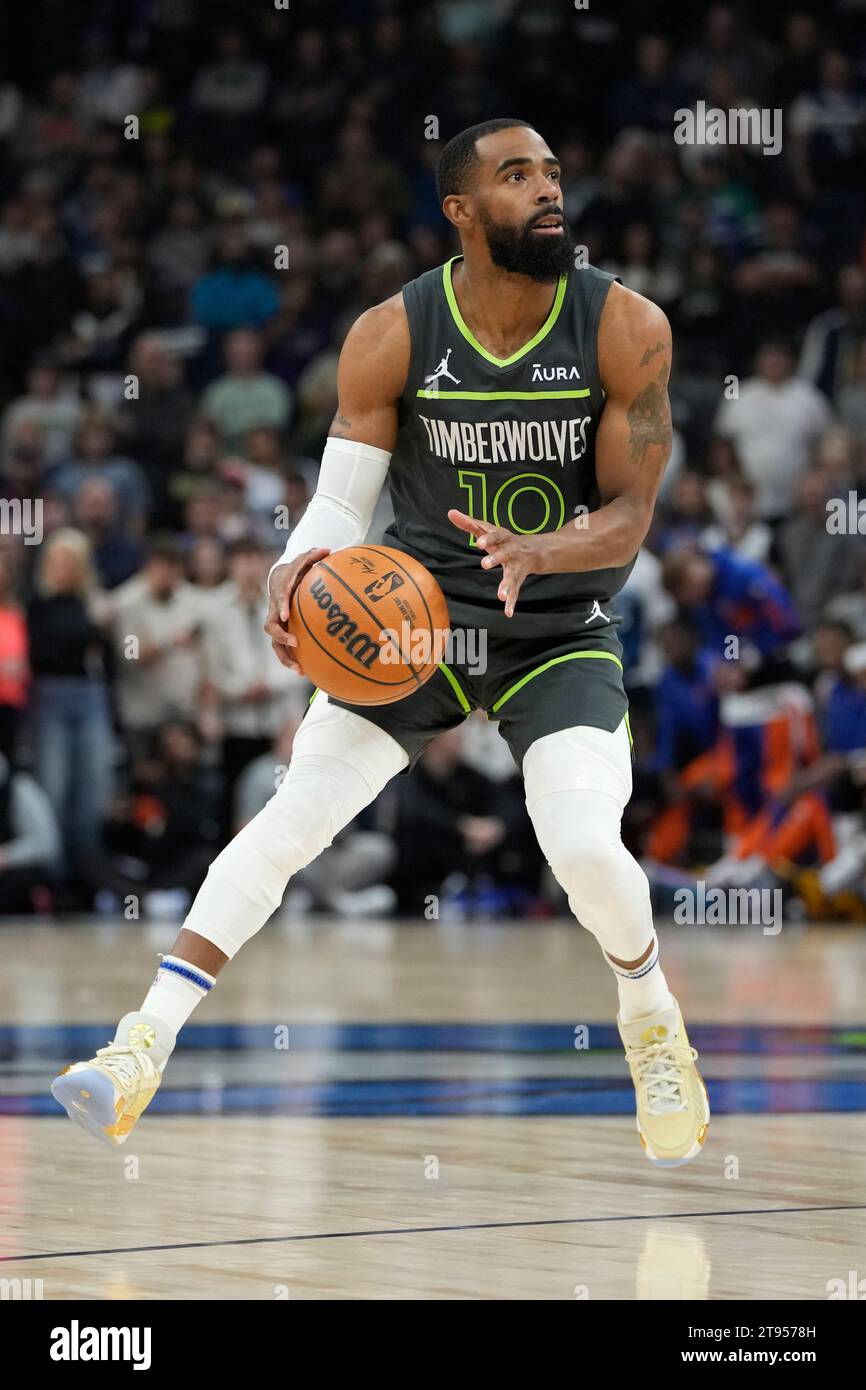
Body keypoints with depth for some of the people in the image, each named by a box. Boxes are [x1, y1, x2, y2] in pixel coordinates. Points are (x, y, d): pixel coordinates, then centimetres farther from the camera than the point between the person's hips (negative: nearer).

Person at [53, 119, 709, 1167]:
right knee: (292, 816, -13)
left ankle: (650, 1013, 14)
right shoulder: (391, 337, -12)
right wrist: (294, 578, -31)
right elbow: (340, 504, -8)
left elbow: (627, 517, -12)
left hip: (561, 634, -1)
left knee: (586, 848, -20)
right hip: (415, 615, 1)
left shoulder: (626, 330, -13)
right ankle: (146, 1044, -11)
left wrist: (540, 552, -33)